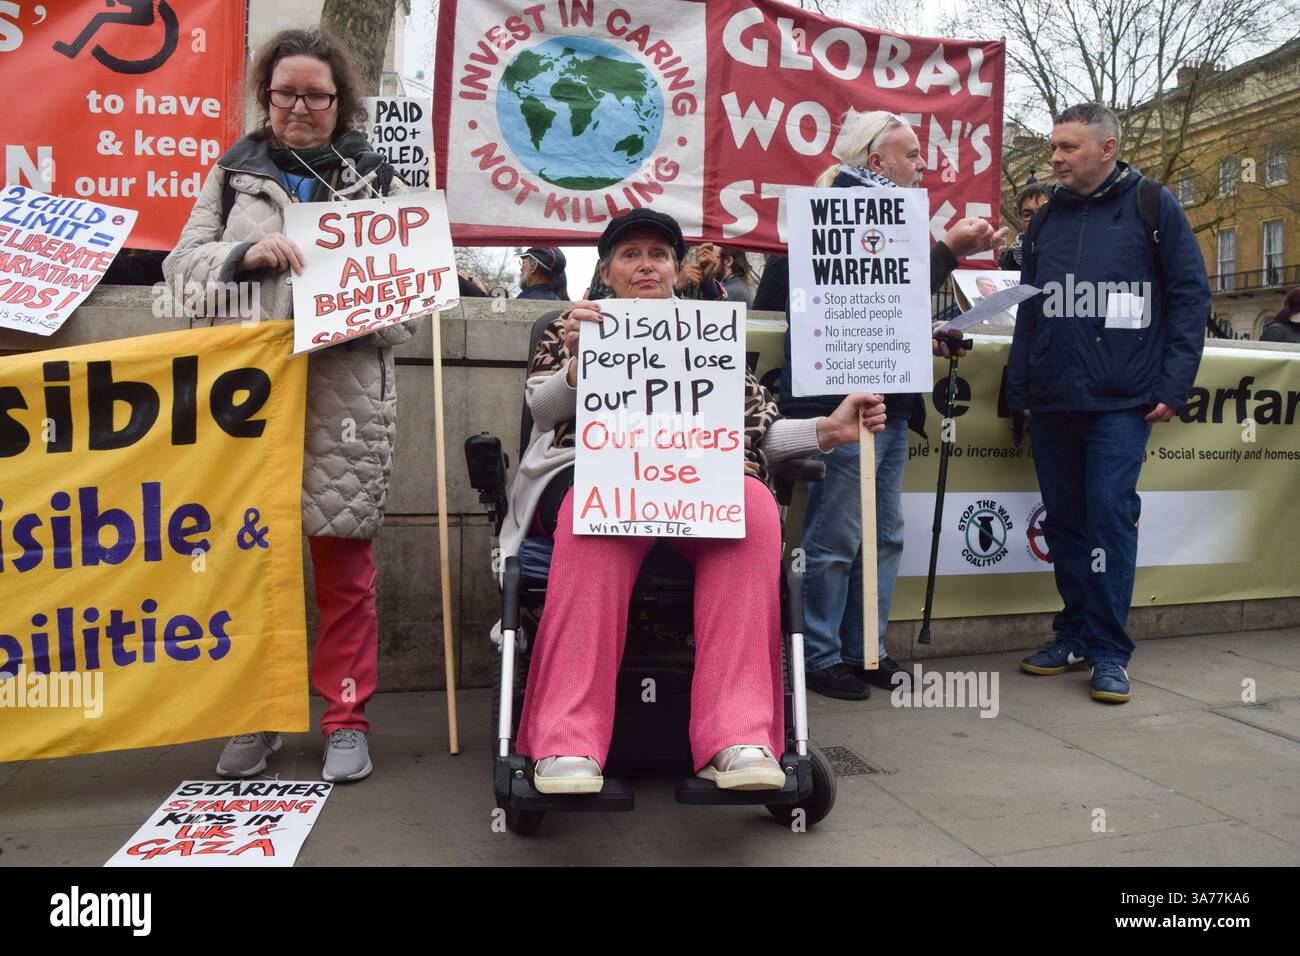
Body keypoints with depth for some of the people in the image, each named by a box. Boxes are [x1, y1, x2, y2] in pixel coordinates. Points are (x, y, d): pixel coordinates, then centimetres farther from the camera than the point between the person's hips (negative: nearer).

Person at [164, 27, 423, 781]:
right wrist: (244, 253, -10)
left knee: (345, 558, 1)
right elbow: (182, 260, 10)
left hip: (345, 395, -1)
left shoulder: (377, 180, 12)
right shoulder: (235, 173, 16)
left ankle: (347, 718, 15)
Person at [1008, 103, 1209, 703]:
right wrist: (1020, 388, 10)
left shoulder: (1153, 207, 2)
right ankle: (1075, 635, 20)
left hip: (1121, 401, -4)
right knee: (1064, 519, 8)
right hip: (1052, 403, 5)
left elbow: (1190, 296, 0)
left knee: (1111, 514, -8)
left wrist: (1173, 386, -7)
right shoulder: (1047, 219, 15)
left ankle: (1109, 651, 2)